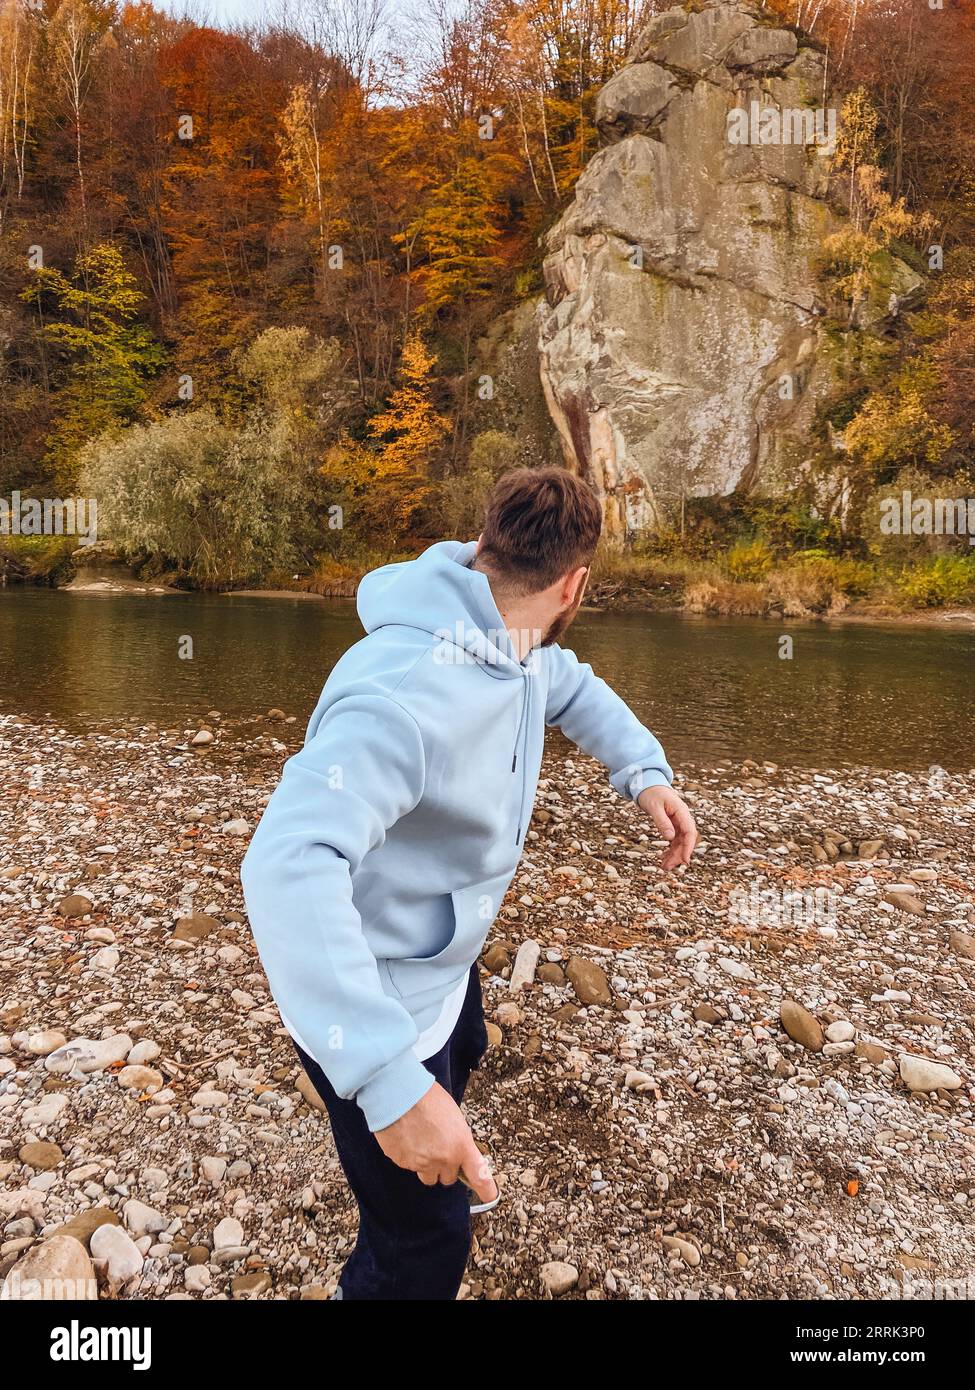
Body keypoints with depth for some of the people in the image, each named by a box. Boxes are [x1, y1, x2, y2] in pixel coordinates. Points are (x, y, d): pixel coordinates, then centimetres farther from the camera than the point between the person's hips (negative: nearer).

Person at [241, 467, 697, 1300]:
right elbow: (291, 864, -49)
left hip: (441, 957, 10)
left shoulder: (511, 644, -8)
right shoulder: (414, 685, -38)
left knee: (459, 1059, 38)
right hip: (371, 999, -9)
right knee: (425, 1246, 5)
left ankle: (434, 1161, 71)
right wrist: (388, 1079, -54)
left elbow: (572, 688, 14)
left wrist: (644, 769, -3)